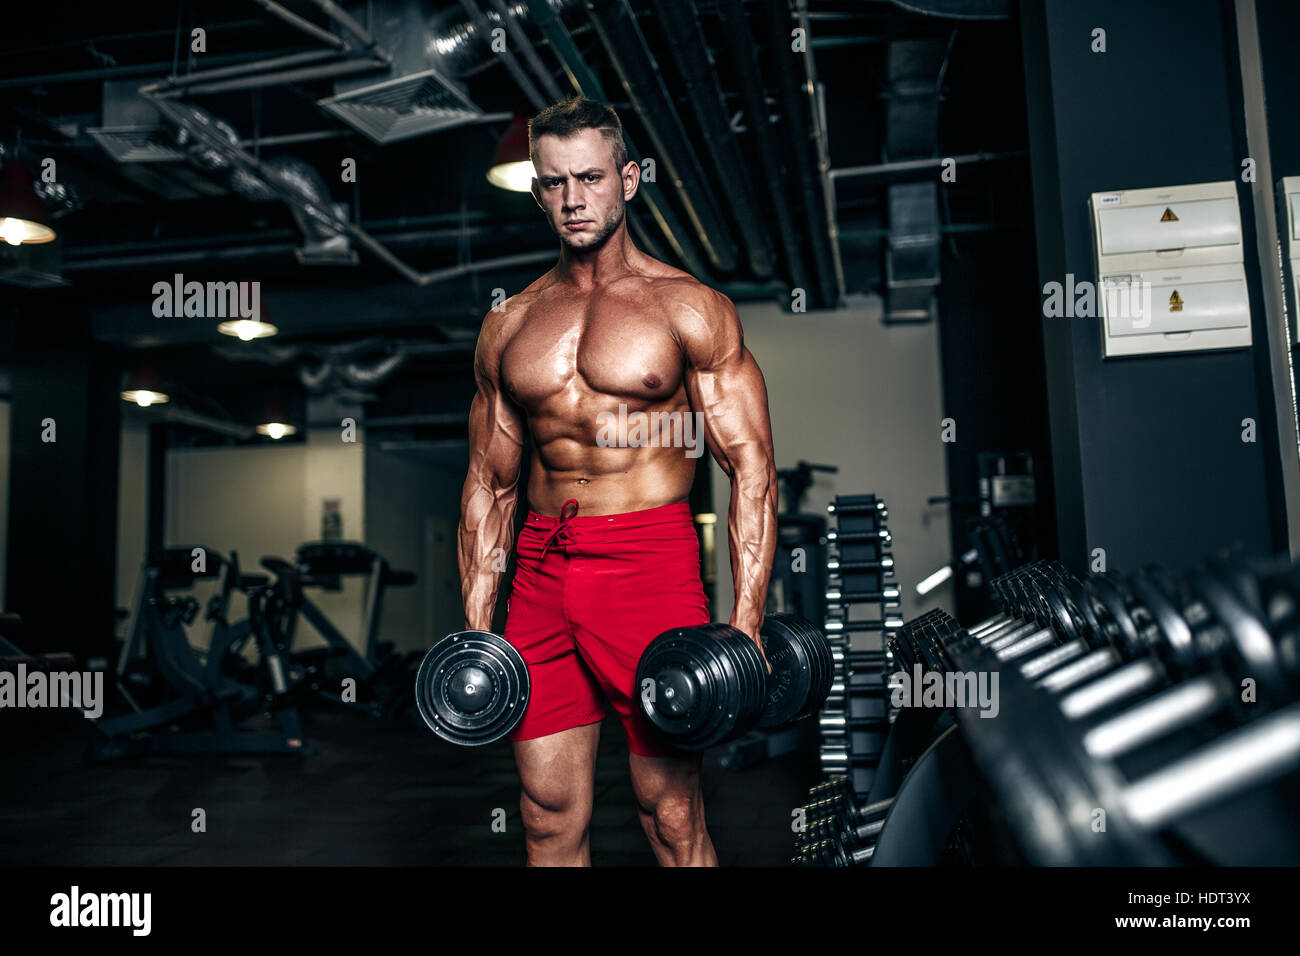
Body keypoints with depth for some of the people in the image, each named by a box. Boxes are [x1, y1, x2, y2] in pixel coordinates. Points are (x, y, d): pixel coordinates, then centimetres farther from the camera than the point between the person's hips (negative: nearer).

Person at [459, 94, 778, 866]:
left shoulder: (689, 307, 1)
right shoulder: (508, 325, 13)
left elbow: (753, 468, -4)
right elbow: (489, 485, 16)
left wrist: (746, 624, -12)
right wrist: (476, 627, 10)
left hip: (650, 561, -4)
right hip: (541, 574, 4)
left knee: (672, 815, 4)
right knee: (549, 818, 9)